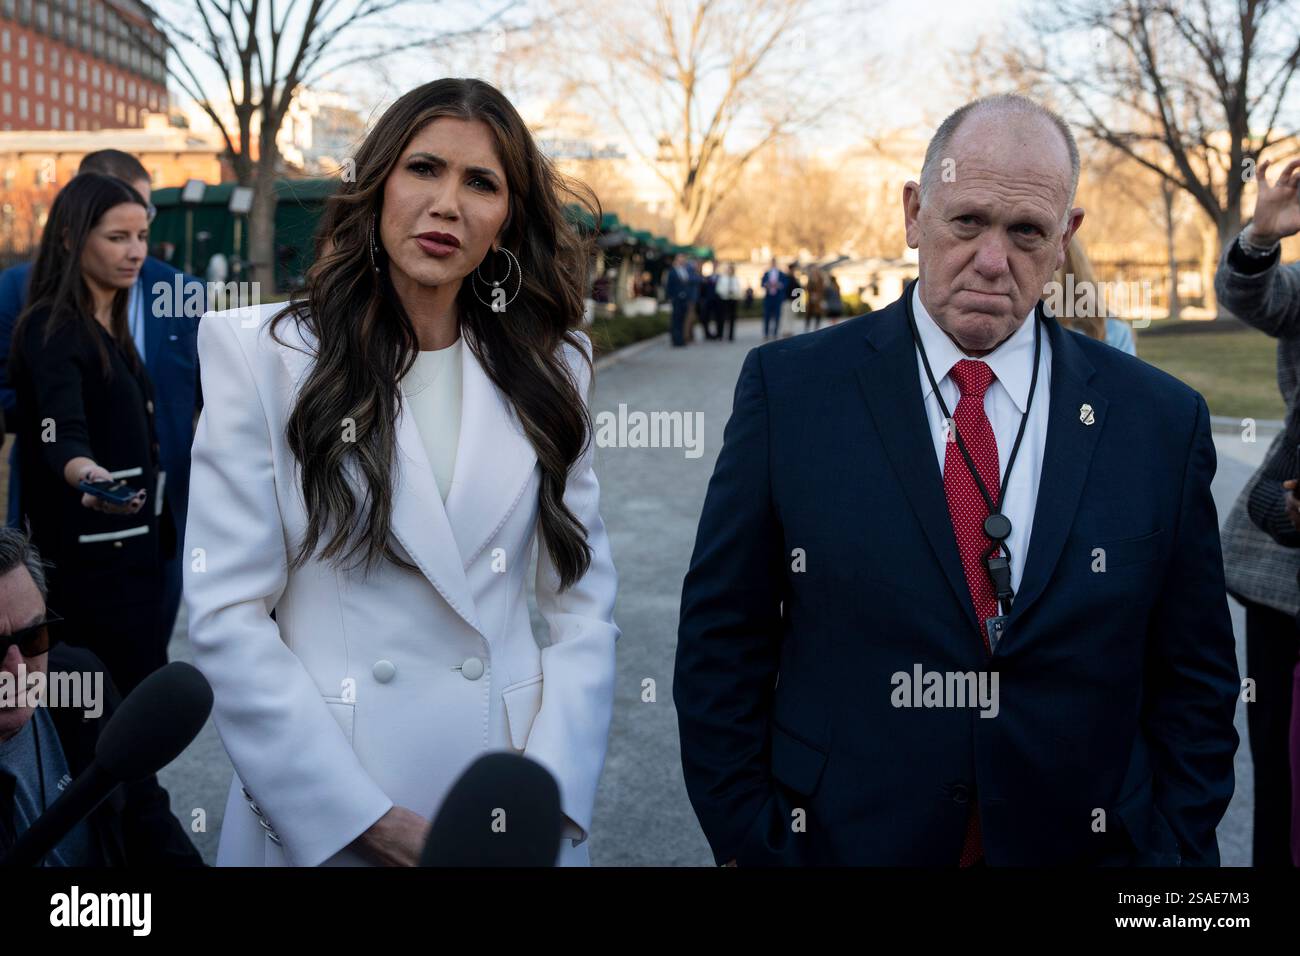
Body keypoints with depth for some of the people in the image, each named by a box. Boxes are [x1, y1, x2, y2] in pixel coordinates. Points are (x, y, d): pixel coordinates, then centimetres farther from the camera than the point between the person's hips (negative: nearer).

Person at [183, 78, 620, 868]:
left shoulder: (546, 368, 3)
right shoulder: (266, 354, -6)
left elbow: (584, 605, 1)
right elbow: (226, 614, -10)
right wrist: (362, 818, -14)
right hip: (319, 815, -2)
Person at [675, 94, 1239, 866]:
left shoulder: (1160, 420, -3)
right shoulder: (790, 389, -8)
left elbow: (1194, 679, 3)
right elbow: (721, 644, -5)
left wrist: (1173, 847, -4)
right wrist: (744, 838, -7)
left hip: (1082, 844, 2)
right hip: (838, 838, -1)